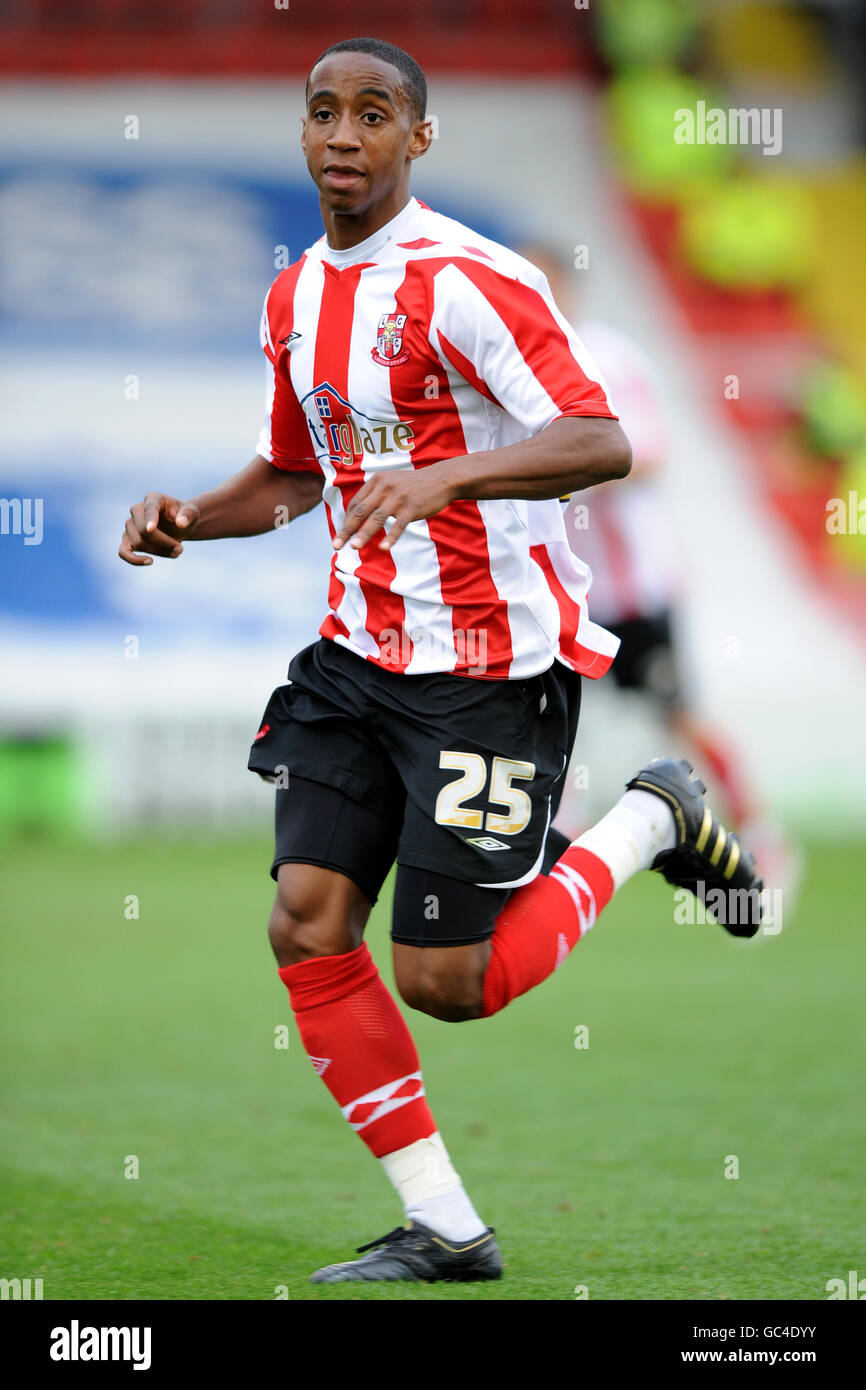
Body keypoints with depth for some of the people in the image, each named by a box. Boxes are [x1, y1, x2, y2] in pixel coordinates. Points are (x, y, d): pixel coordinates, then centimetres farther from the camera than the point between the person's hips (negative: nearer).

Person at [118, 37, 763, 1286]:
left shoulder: (466, 280, -16)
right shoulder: (296, 297, 10)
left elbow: (602, 441, -25)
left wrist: (442, 476, -39)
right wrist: (187, 517, 5)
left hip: (493, 667, -7)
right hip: (361, 655, 7)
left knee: (445, 984, -6)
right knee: (307, 926, -6)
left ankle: (652, 823, 18)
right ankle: (443, 1230, 4)